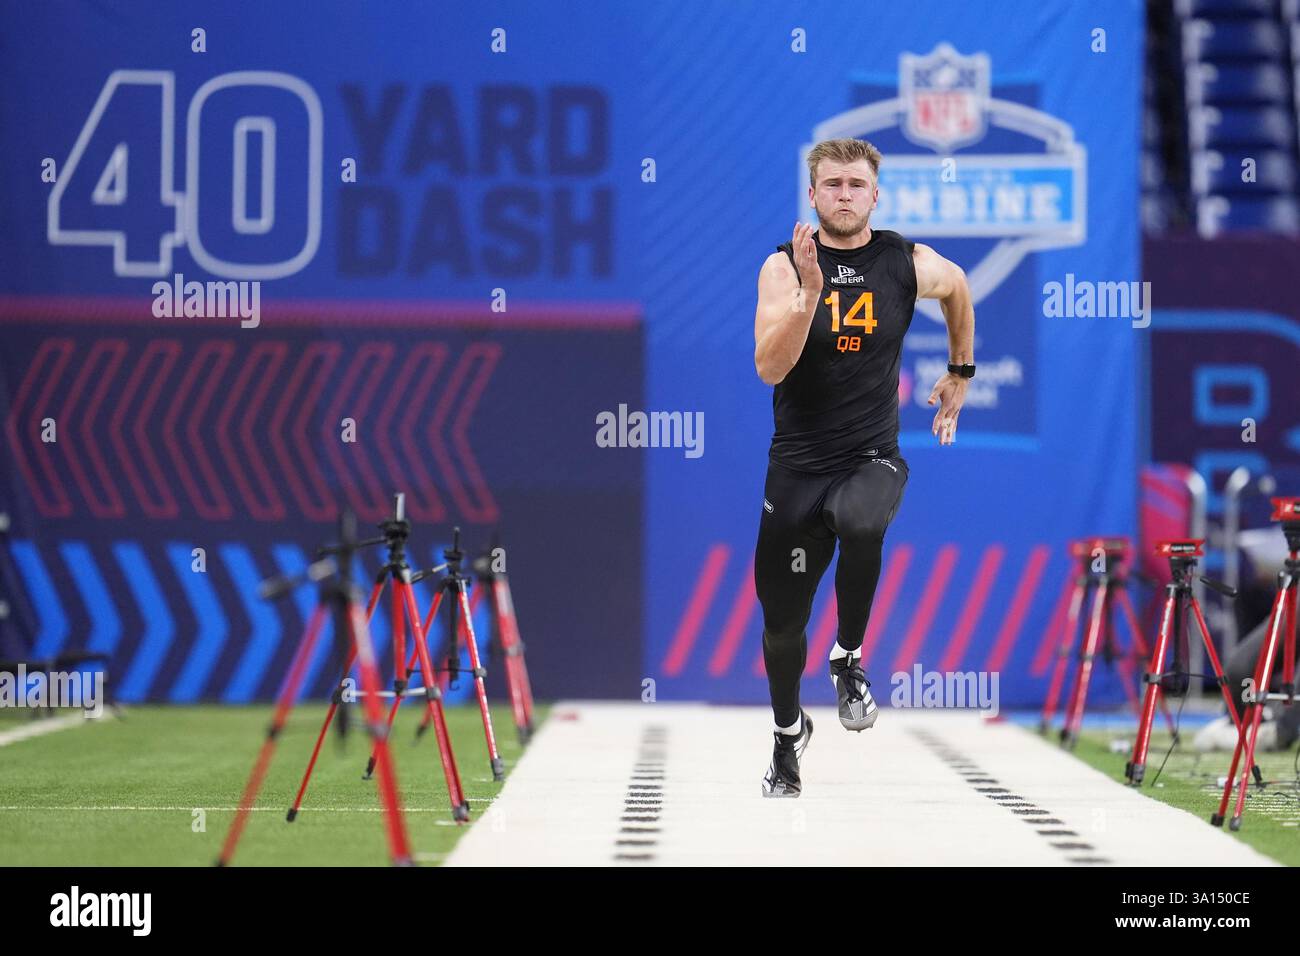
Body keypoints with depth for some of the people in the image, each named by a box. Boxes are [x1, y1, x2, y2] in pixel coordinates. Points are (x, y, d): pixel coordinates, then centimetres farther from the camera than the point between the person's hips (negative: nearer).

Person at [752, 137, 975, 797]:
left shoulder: (910, 264, -3)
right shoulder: (784, 267, -7)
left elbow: (958, 290, 22)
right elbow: (770, 368, -19)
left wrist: (960, 374, 26)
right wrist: (810, 292, -29)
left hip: (873, 457, -1)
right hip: (796, 462, 1)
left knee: (860, 523, -37)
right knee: (782, 620, 10)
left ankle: (849, 660, -12)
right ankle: (788, 731, 41)